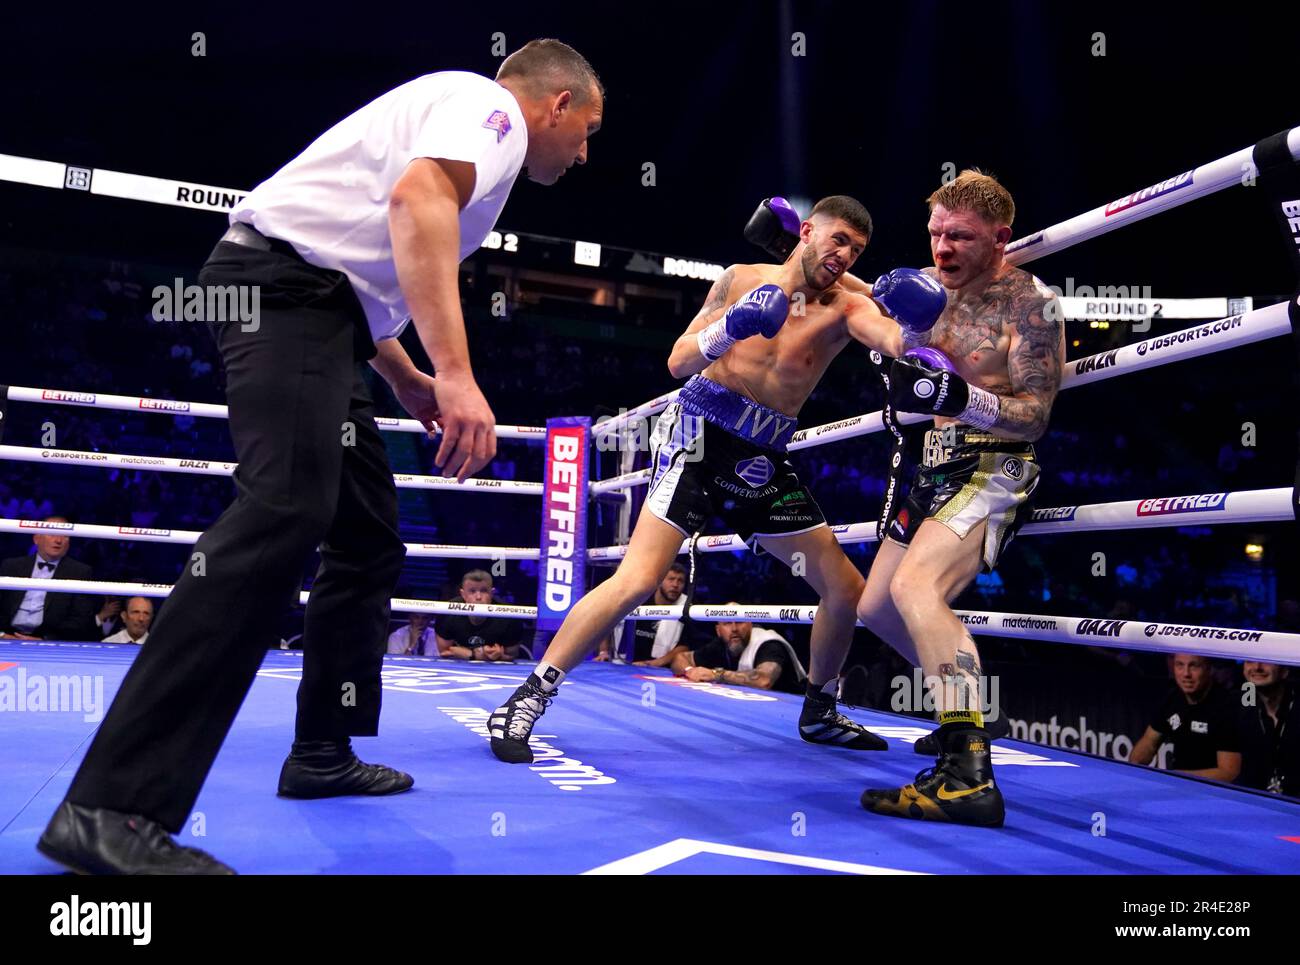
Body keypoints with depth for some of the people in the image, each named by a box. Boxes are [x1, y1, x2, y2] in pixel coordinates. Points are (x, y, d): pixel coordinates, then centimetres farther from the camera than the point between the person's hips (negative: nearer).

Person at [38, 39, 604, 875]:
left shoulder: (470, 117, 29)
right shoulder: (493, 105, -1)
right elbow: (418, 196, -24)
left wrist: (410, 386, 33)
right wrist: (455, 372, -32)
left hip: (314, 306, 11)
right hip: (286, 281, -11)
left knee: (370, 538, 10)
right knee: (286, 513, -26)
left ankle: (323, 755, 17)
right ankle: (113, 806, -28)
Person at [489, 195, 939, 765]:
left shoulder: (845, 307, 7)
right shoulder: (742, 280, 3)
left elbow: (892, 338, -14)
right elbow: (678, 362, -2)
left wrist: (913, 327, -36)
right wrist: (730, 327, -19)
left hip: (762, 462, 5)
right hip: (701, 437, -4)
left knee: (847, 589, 6)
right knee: (638, 579, -19)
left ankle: (818, 713, 28)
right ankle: (528, 699, -8)